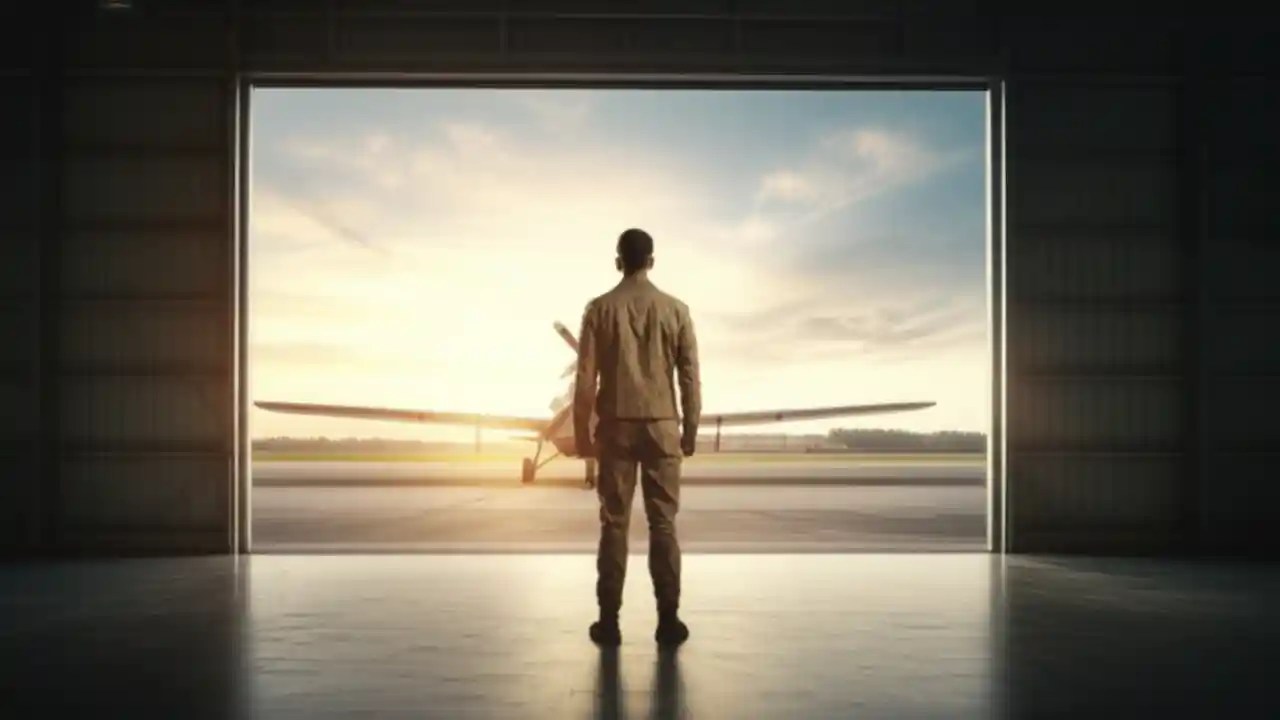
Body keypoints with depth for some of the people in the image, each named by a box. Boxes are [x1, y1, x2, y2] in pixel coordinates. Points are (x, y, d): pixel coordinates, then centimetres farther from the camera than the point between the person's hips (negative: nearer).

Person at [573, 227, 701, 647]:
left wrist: (581, 432, 4)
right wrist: (690, 430, 10)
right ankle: (668, 619, 3)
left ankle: (609, 620, 3)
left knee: (614, 522, 3)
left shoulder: (600, 309, -1)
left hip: (616, 426, 0)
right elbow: (690, 377, 1)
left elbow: (585, 378, -3)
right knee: (663, 522, 4)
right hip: (661, 425, 0)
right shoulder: (675, 310, 1)